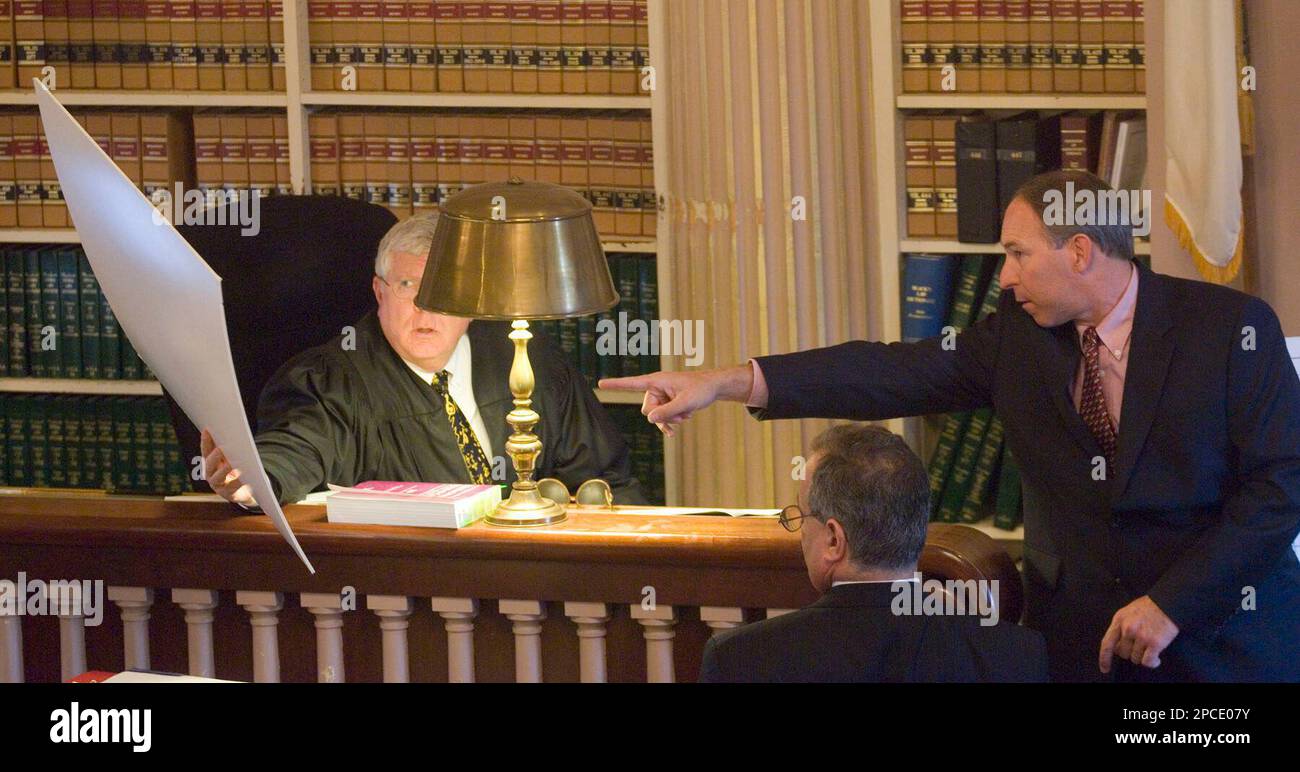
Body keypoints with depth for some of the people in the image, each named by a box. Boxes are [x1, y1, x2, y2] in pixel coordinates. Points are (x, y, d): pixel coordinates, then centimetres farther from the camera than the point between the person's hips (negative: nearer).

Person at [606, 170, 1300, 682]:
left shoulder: (1231, 326, -9)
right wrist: (724, 383, -12)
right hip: (1079, 638, 4)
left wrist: (1172, 603, -16)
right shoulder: (1018, 337, 4)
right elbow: (896, 374, -3)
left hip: (1225, 642, -3)